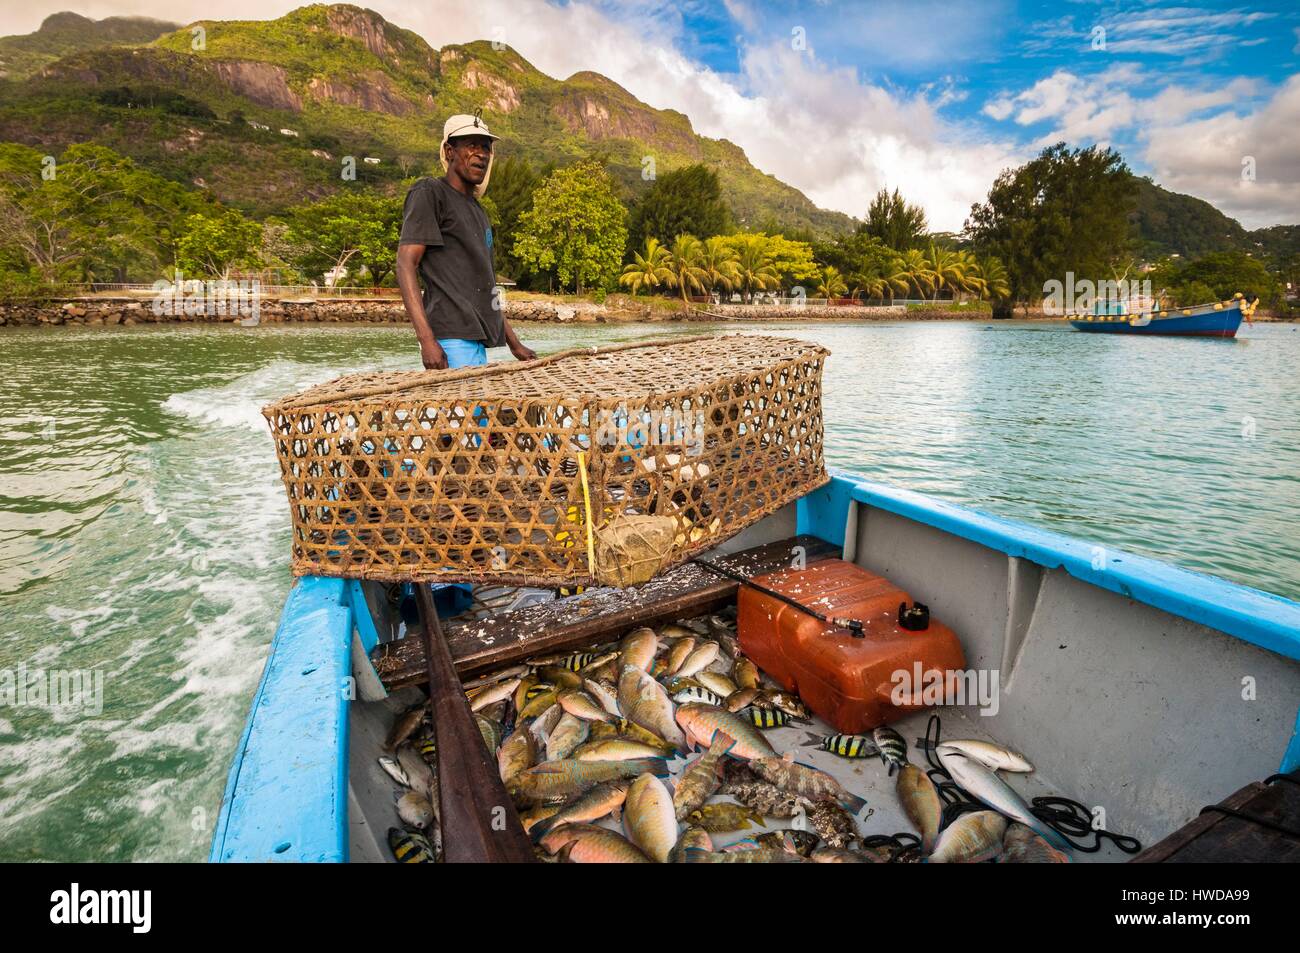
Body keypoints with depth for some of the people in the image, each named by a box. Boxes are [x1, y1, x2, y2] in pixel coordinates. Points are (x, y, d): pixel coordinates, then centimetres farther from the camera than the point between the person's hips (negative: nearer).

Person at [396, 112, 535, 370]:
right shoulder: (429, 194, 0)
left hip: (478, 340, 8)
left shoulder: (477, 210, 25)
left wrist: (515, 344, 21)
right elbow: (405, 265, -11)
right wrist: (427, 339, -23)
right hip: (452, 340, -8)